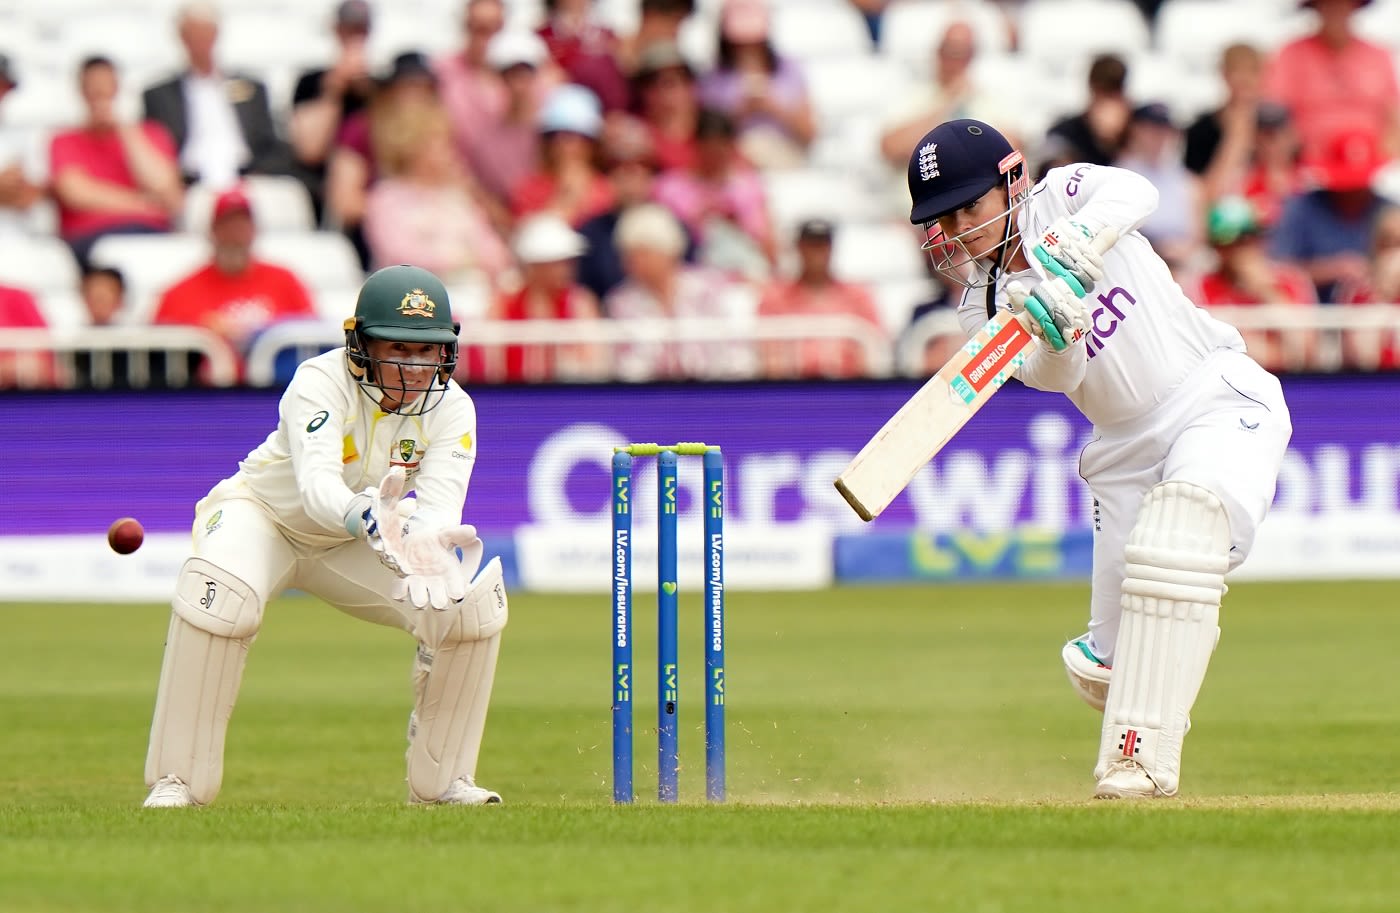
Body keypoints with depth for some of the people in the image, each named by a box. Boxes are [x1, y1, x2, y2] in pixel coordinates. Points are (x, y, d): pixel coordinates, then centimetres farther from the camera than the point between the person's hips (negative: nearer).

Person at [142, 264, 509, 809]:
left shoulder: (450, 408, -17)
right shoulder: (321, 382, -29)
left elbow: (442, 503, -33)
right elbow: (316, 484, -45)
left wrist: (428, 538, -57)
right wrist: (366, 516, -67)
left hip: (351, 543, 4)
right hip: (265, 514, -4)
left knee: (471, 604, -17)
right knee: (220, 594, -37)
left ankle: (441, 779, 2)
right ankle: (176, 779, -24)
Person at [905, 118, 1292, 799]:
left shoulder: (1062, 197, -4)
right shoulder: (981, 305, 2)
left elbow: (1135, 193, -27)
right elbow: (1052, 375, -17)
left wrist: (1075, 244, -45)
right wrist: (1053, 330, -39)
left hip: (1219, 396, -5)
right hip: (1127, 448, 5)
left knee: (1176, 534, -33)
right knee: (1104, 667, 0)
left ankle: (1142, 761, -35)